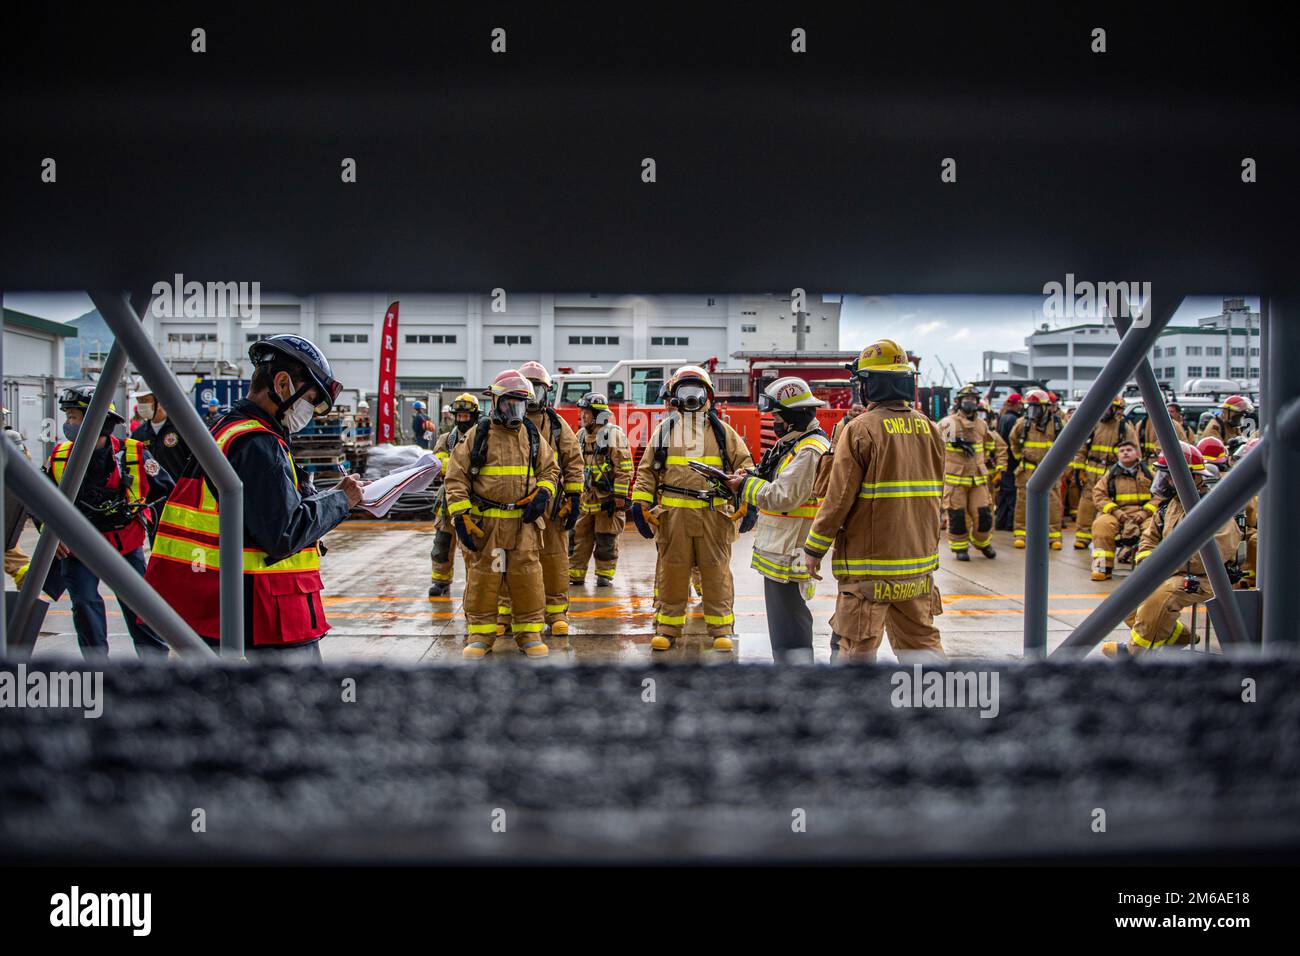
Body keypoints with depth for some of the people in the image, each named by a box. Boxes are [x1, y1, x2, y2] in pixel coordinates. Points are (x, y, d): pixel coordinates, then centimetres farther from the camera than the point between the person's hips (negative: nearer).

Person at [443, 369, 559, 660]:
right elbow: (456, 476, -2)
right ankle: (480, 633, 14)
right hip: (484, 521, -2)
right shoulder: (477, 434, 0)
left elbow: (550, 469, 17)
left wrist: (542, 494, -3)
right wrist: (460, 516, -9)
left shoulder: (533, 436, 9)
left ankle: (530, 632, 14)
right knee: (482, 578, 3)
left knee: (527, 577, 2)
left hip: (524, 522, 2)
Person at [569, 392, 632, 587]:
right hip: (585, 497, 7)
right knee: (579, 536, 7)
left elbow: (624, 469, -12)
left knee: (606, 540, 1)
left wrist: (619, 497, -15)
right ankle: (575, 574, 14)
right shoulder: (582, 435, 13)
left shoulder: (613, 434, -9)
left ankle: (605, 574, 12)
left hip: (606, 497, -6)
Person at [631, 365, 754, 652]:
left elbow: (744, 464, 9)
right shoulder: (663, 432, 11)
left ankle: (721, 628, 10)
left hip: (714, 514, 0)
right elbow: (647, 470, 11)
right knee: (671, 571, 5)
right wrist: (640, 504, 1)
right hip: (673, 513, 1)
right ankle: (668, 626, 14)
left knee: (716, 571, 2)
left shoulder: (722, 432, 11)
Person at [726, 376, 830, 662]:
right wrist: (751, 476, 4)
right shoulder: (793, 443, 15)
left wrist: (745, 486, -12)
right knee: (782, 618, 20)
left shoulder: (809, 451, -19)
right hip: (778, 550, 11)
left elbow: (784, 497, -24)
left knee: (790, 625, -8)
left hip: (790, 554, -11)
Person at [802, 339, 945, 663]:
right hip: (919, 559, 6)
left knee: (857, 647, 7)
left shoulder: (861, 429, -13)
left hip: (869, 564, -6)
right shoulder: (928, 428, 5)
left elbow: (839, 498, -14)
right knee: (921, 640, 16)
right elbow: (936, 495, 13)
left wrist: (814, 548, -4)